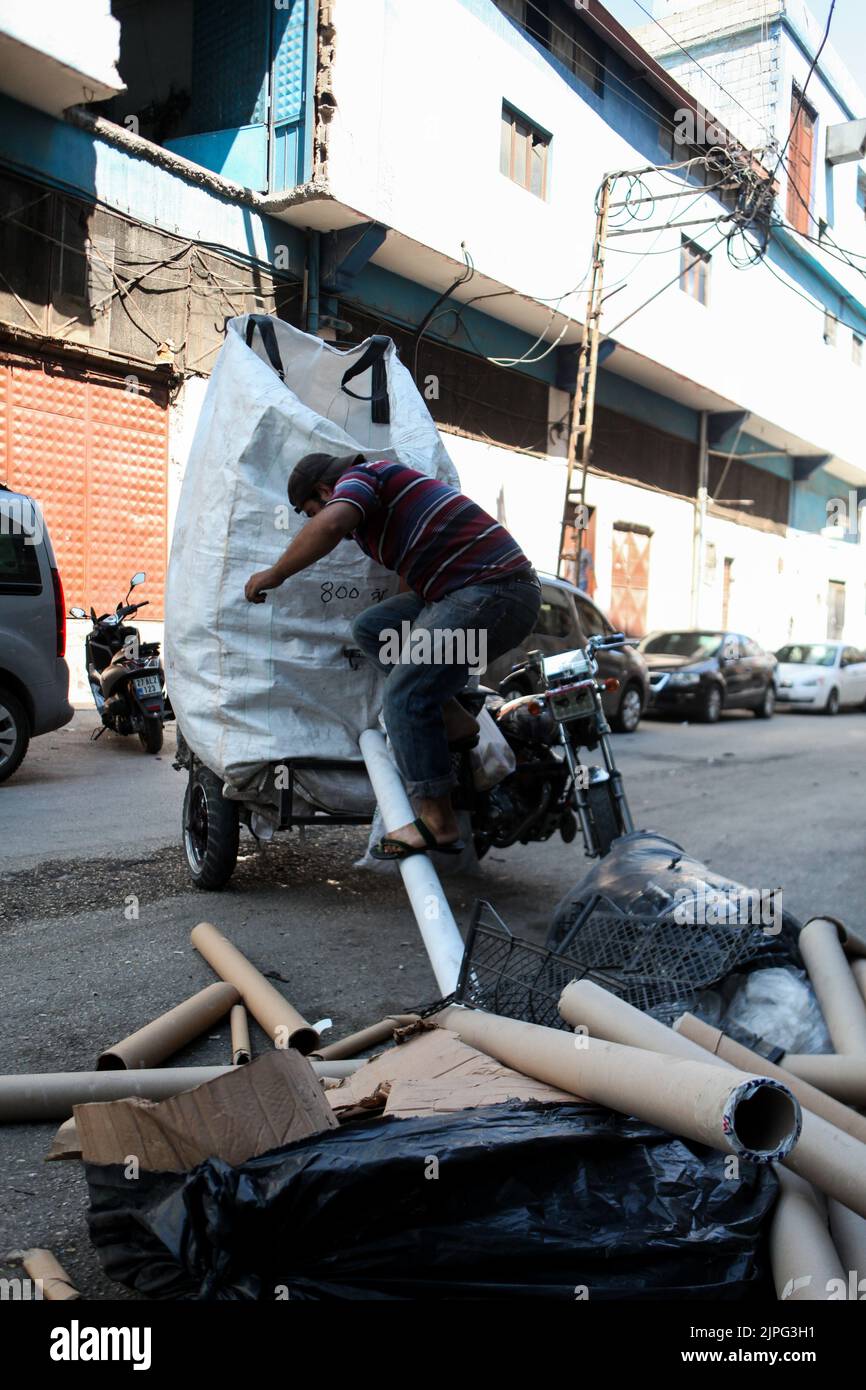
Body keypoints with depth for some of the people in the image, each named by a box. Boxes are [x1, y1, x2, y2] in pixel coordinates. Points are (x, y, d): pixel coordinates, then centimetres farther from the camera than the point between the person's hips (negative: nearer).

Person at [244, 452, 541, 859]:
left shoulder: (357, 477, -2)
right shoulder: (380, 497, 27)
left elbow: (330, 524, -25)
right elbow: (411, 577, 35)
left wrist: (273, 575, -13)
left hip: (494, 591, -10)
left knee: (407, 692, -12)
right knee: (371, 627, 12)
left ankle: (437, 824, -8)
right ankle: (452, 718, 8)